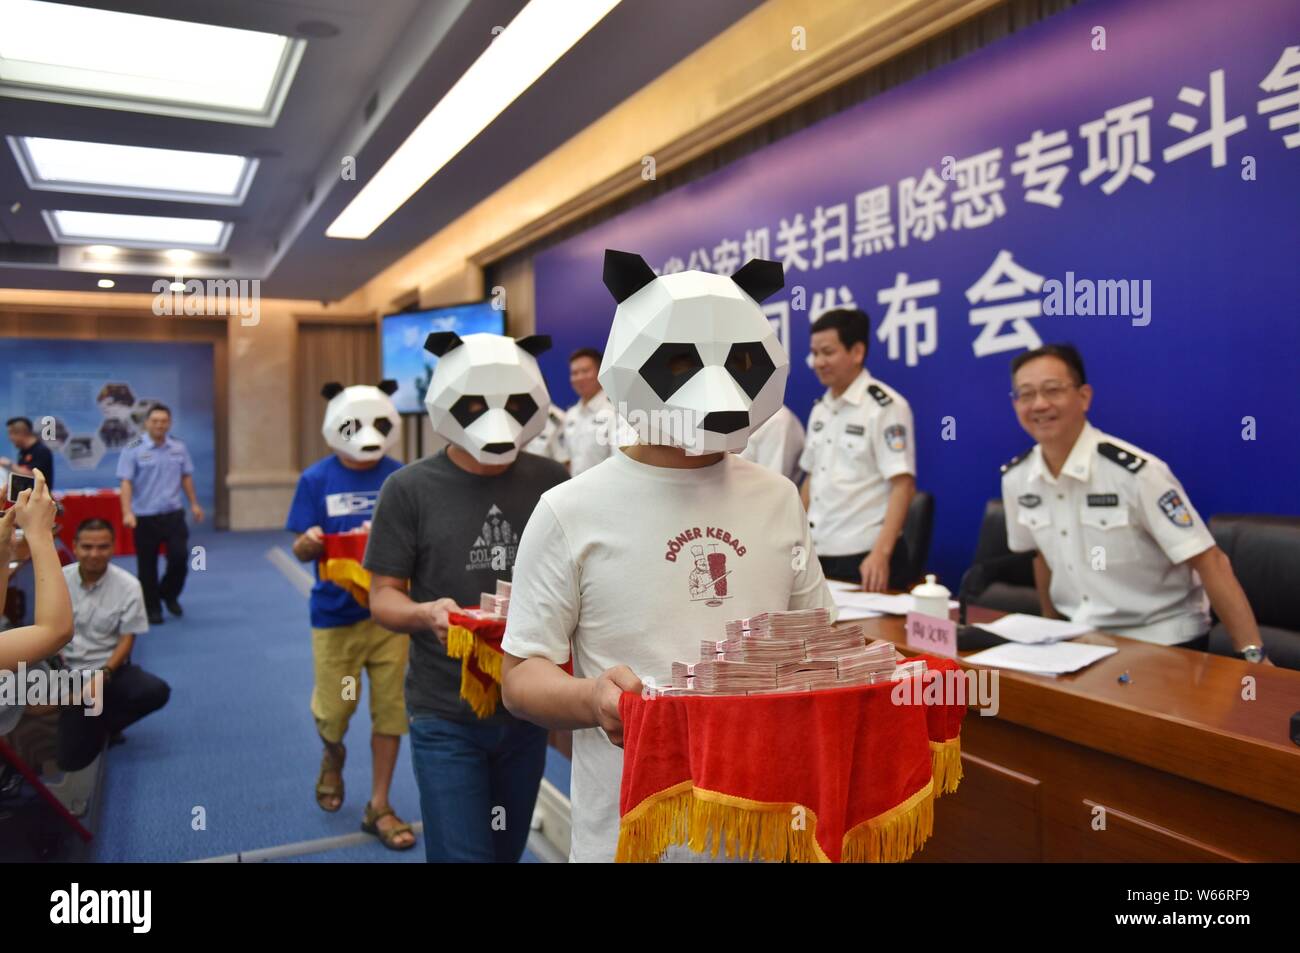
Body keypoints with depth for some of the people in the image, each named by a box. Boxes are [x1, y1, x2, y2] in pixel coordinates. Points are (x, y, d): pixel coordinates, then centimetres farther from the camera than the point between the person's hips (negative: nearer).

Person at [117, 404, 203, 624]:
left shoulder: (179, 448, 4)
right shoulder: (133, 449, -8)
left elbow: (186, 477, 13)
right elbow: (126, 483, -13)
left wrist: (194, 504, 12)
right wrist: (127, 513, -22)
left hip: (173, 514, 3)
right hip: (145, 517, -3)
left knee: (180, 556, -3)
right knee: (147, 565, 6)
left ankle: (169, 594, 24)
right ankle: (152, 608, 20)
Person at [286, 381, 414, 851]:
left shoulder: (401, 478, -2)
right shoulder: (316, 479, -3)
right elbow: (302, 550, -1)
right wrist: (311, 541, -23)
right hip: (336, 613, 0)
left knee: (390, 709, 4)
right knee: (333, 710, 10)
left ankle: (379, 807, 21)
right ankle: (333, 759, 46)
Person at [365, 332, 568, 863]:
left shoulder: (551, 482, 0)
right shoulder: (410, 488, -7)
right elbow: (383, 597, -5)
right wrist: (425, 614, -25)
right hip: (445, 717, -3)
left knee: (507, 850, 19)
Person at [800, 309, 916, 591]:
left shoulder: (886, 406, -11)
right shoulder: (820, 409, 11)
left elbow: (903, 485, -16)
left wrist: (881, 552, -24)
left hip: (865, 557, -6)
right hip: (819, 554, 7)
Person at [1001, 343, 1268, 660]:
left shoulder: (1136, 471, -19)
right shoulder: (1015, 479, -3)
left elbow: (1210, 562, -17)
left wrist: (1253, 654, -21)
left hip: (1164, 642, -3)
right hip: (1082, 639, 4)